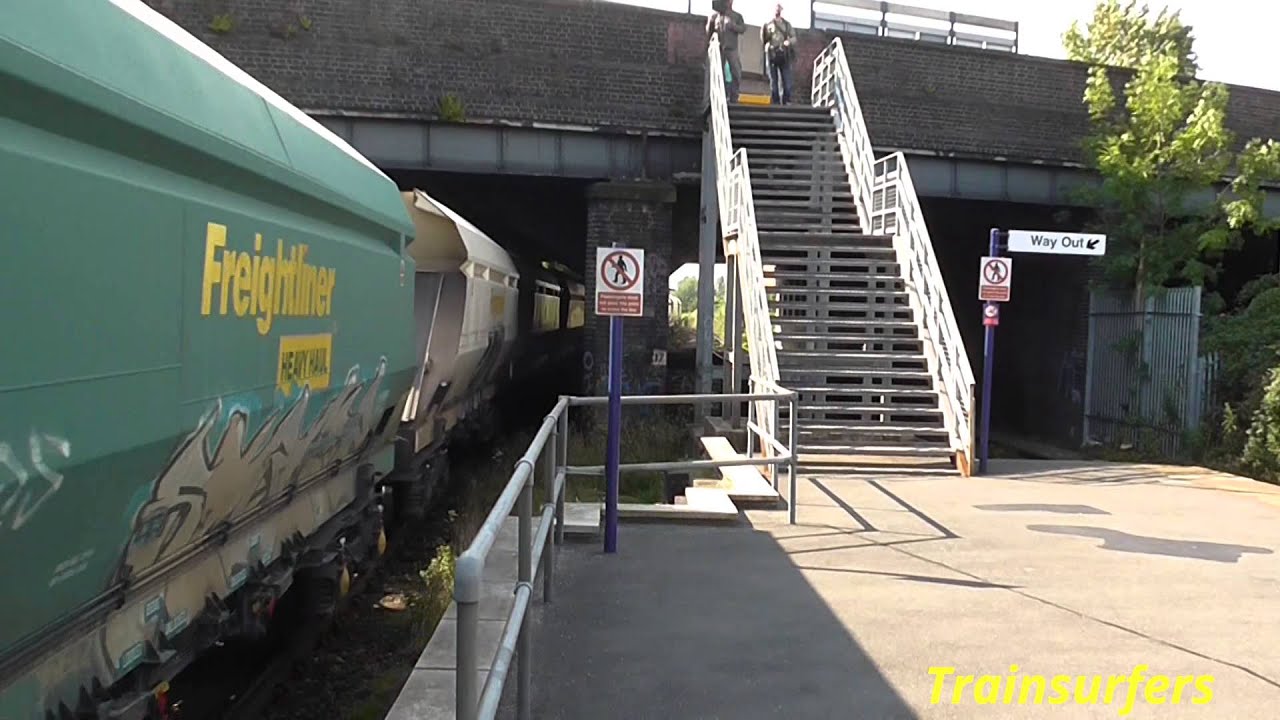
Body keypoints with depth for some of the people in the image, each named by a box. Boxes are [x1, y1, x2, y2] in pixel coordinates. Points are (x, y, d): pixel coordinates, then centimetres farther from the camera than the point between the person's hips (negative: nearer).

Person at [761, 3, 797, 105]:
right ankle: (775, 102, 3)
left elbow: (793, 37, 8)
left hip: (783, 54, 0)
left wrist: (789, 41, -14)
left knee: (786, 79, -6)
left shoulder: (787, 24, 14)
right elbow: (763, 40, 7)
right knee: (773, 79, 0)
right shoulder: (767, 25, 12)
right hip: (771, 54, 0)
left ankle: (786, 101, -4)